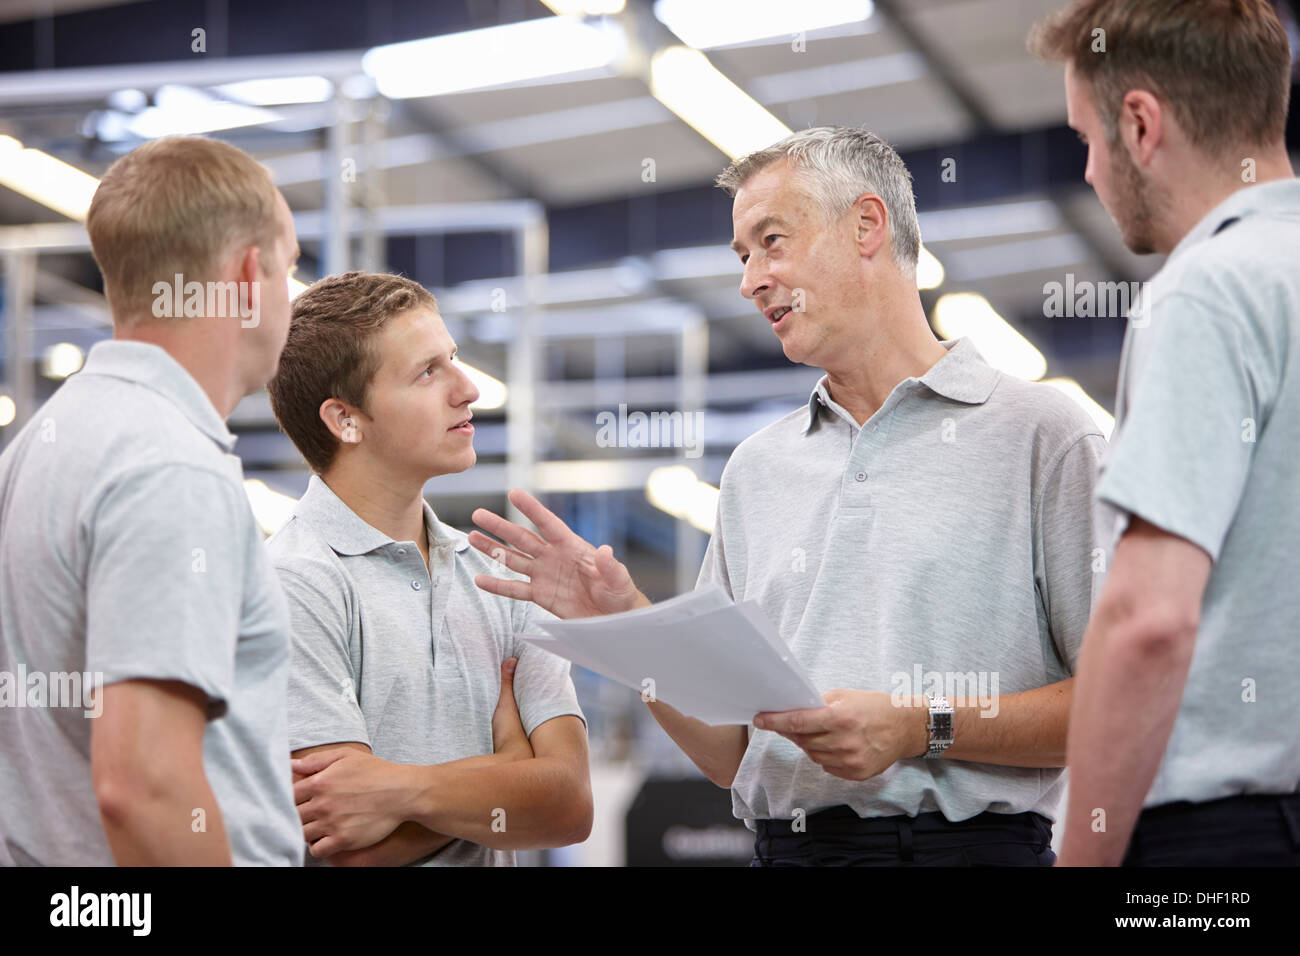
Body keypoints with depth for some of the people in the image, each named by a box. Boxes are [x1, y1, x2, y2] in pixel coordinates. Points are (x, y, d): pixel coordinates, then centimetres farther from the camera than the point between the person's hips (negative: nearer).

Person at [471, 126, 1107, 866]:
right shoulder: (757, 469, 14)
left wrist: (923, 728, -15)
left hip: (967, 846, -3)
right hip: (784, 847, 3)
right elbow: (733, 755, 13)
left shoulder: (1040, 432, -2)